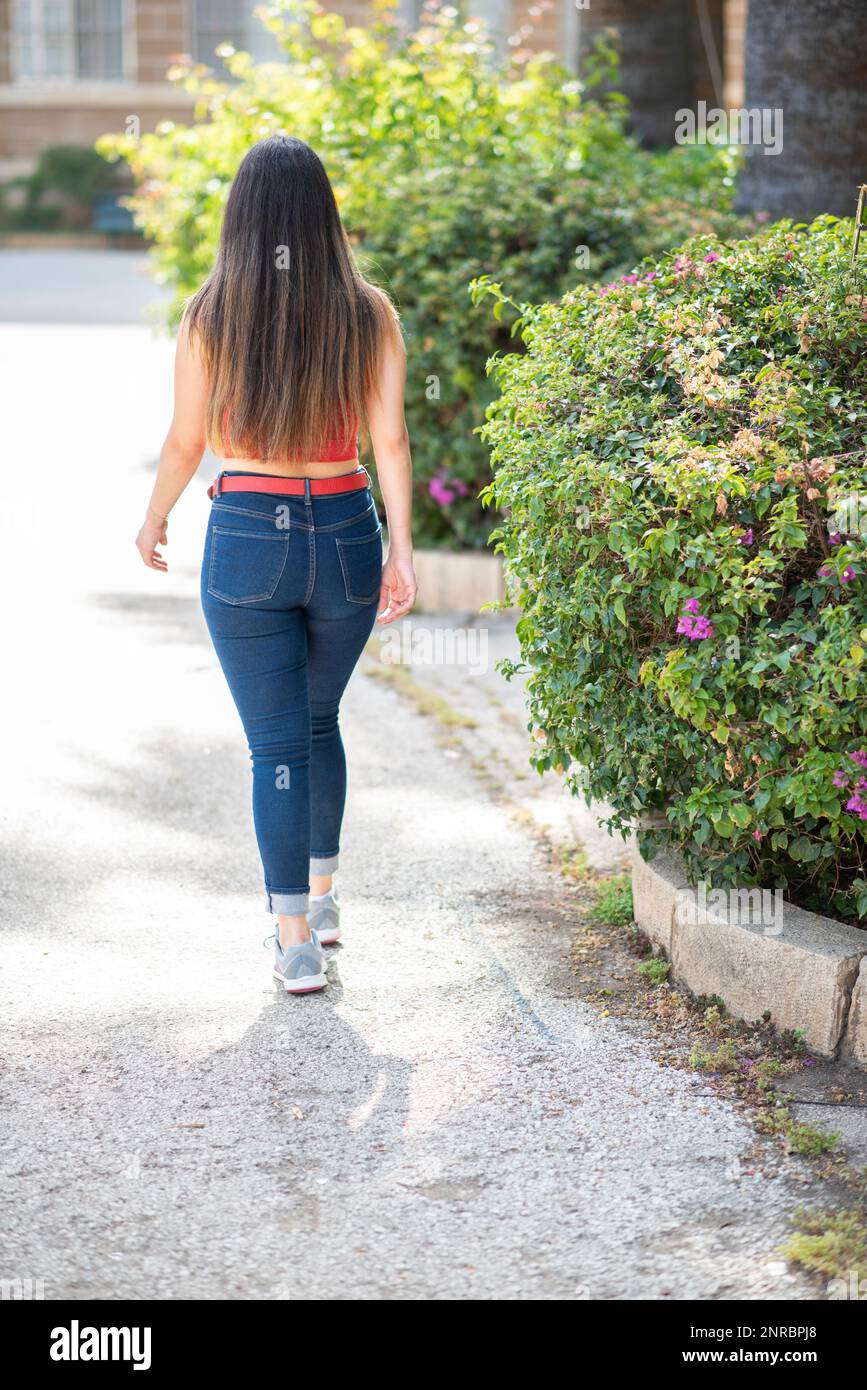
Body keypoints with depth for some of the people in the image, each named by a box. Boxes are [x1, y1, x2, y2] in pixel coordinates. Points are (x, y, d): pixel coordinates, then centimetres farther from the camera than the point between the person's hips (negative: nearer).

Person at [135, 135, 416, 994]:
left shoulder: (209, 317, -5)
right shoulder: (368, 313, -2)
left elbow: (185, 443, -1)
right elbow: (389, 440, -6)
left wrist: (153, 520, 16)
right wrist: (401, 551, -3)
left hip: (246, 537, -2)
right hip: (345, 533, 2)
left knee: (277, 744, 3)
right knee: (318, 720, 24)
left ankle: (297, 941, 0)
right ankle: (320, 896, 33)